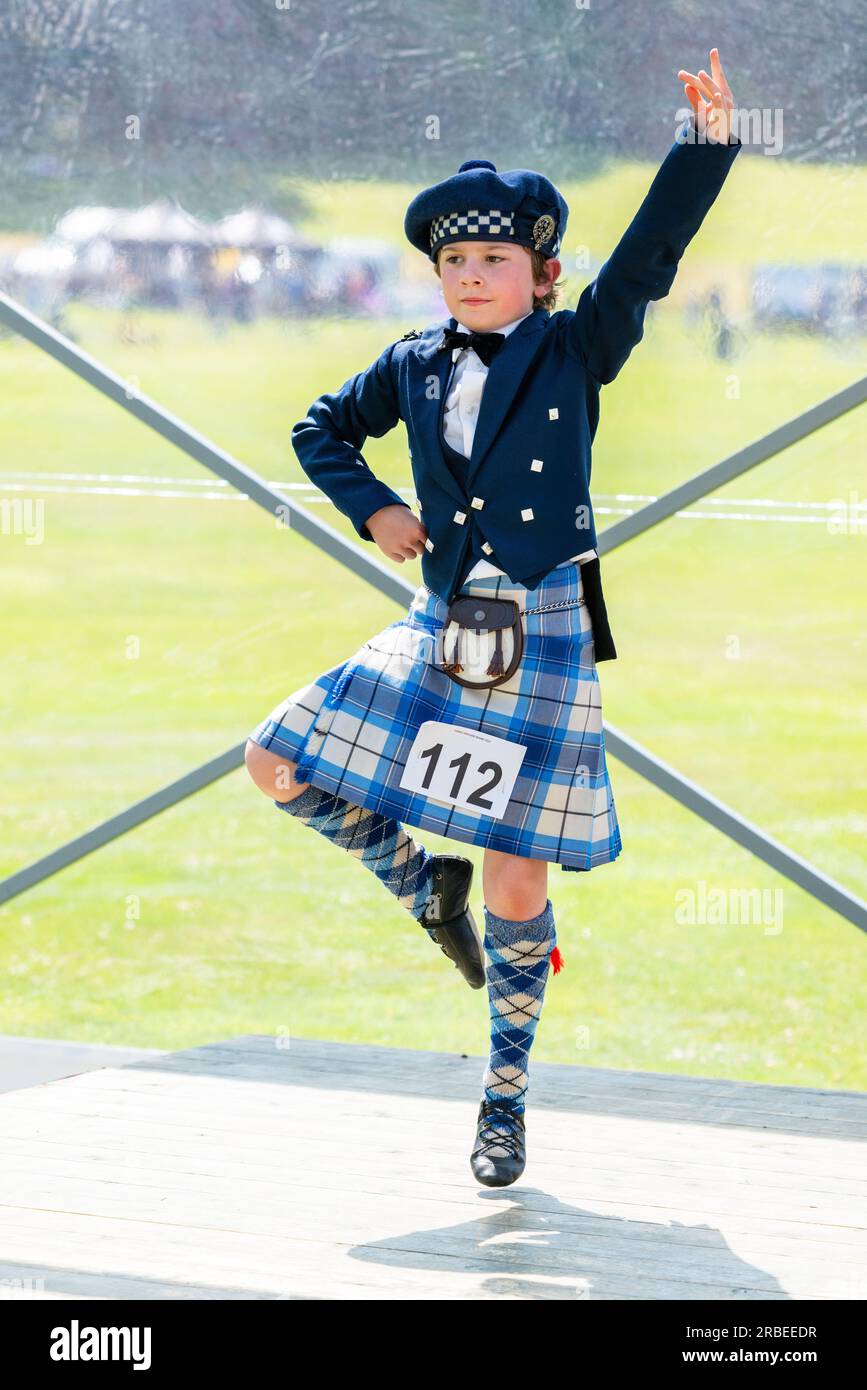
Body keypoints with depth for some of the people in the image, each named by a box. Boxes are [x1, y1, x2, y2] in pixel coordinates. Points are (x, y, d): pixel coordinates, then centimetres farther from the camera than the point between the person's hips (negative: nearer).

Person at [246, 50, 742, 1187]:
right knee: (278, 764, -1)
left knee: (517, 888, -5)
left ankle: (506, 1100, 14)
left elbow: (652, 252, -16)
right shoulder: (415, 366, 7)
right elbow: (321, 430, 22)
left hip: (544, 644, -4)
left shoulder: (575, 351, -3)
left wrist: (707, 143, -28)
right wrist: (372, 508, 6)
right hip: (438, 631, 4)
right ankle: (423, 886, 22)